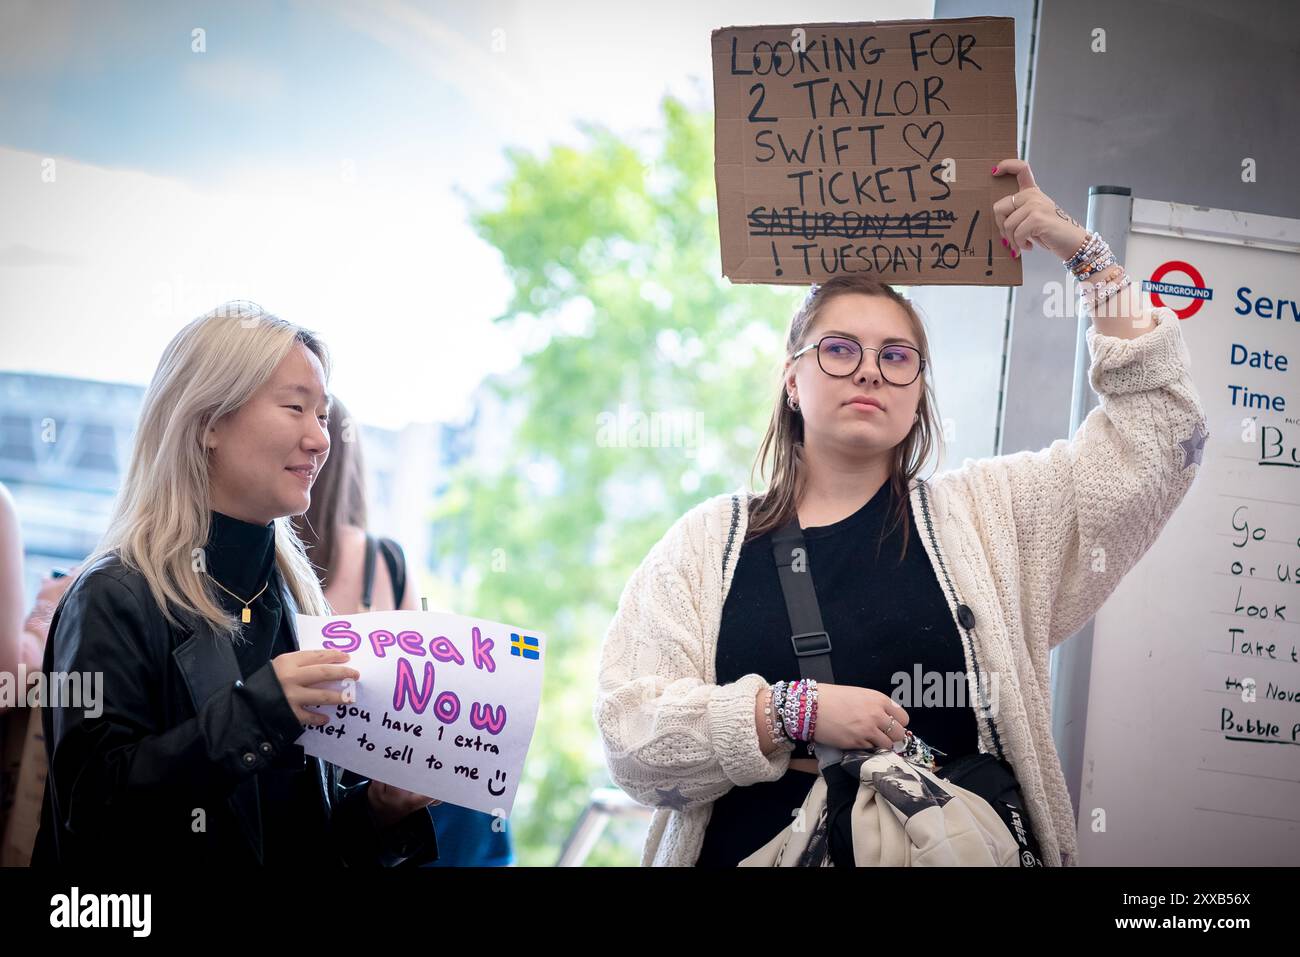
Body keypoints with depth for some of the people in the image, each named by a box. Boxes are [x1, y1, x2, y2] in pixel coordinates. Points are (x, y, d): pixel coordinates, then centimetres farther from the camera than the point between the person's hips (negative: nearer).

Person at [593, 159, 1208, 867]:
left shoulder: (986, 514, 9)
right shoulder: (710, 540, 7)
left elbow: (1159, 427, 7)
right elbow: (627, 733, -1)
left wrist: (1084, 252, 5)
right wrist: (793, 713, -14)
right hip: (749, 848, 0)